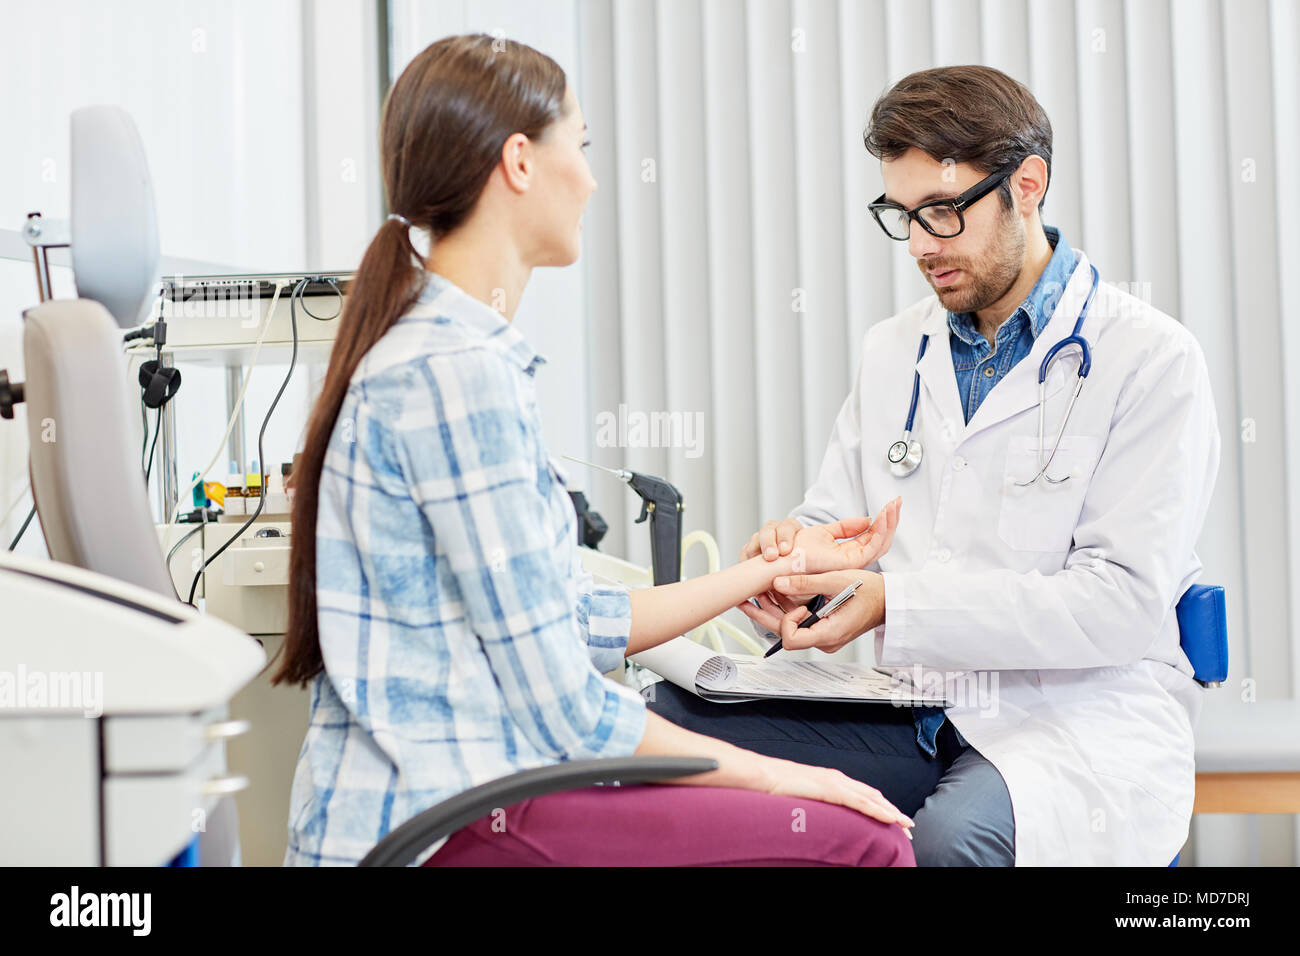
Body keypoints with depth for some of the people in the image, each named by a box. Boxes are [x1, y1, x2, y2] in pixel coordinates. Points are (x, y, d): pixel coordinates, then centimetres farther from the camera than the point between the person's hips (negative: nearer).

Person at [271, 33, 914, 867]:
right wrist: (773, 775, -6)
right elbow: (565, 709, -16)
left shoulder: (448, 349, 14)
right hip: (435, 826, -10)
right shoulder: (457, 371, -17)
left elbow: (576, 623, 16)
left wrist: (775, 566, 22)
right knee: (862, 843, -14)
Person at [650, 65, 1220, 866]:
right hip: (914, 711, 5)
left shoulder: (1151, 359, -4)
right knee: (675, 718, -19)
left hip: (1081, 716, -5)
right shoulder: (892, 350, 17)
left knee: (954, 834, -39)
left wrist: (900, 601, -20)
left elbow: (1125, 600, -12)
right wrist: (795, 549, -7)